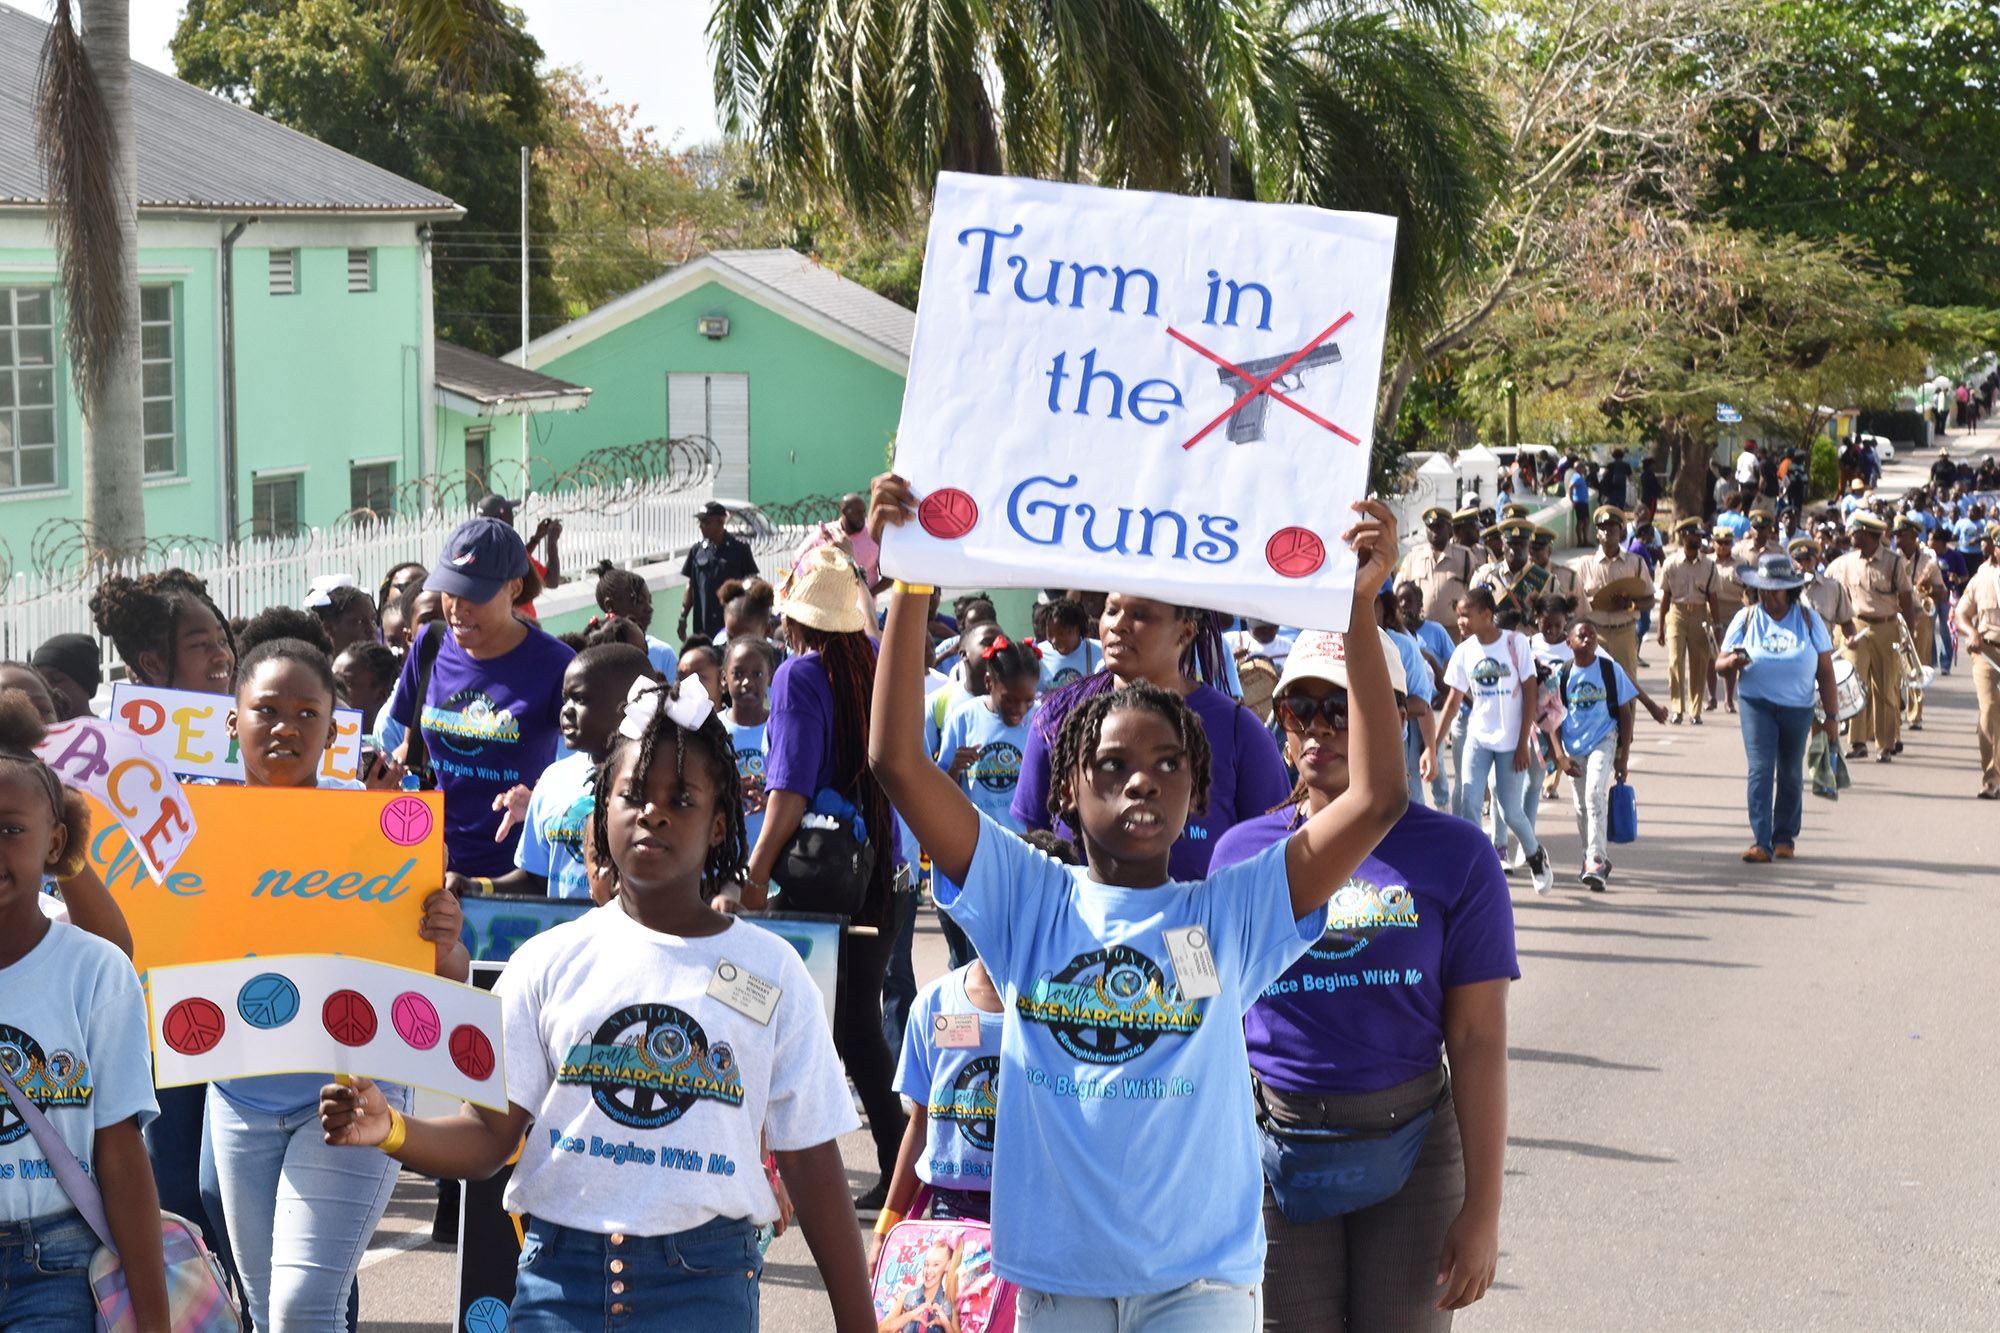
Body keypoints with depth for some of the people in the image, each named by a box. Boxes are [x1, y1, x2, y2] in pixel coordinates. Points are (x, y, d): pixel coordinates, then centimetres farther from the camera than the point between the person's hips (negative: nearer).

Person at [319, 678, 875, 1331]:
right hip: (560, 1276, 1)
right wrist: (391, 1131, -19)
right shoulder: (549, 962, 5)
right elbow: (490, 1135, 1)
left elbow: (811, 1164, 3)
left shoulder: (771, 973, 3)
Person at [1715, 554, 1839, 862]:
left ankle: (1784, 837, 24)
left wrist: (1831, 715, 0)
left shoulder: (1808, 618, 4)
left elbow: (1825, 670, 4)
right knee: (1760, 770, -12)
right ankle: (1760, 842, -14)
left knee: (1790, 774, 11)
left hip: (1798, 707, 1)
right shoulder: (1747, 618, 4)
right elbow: (1720, 663, 2)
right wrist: (1732, 663, -23)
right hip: (1757, 705, -1)